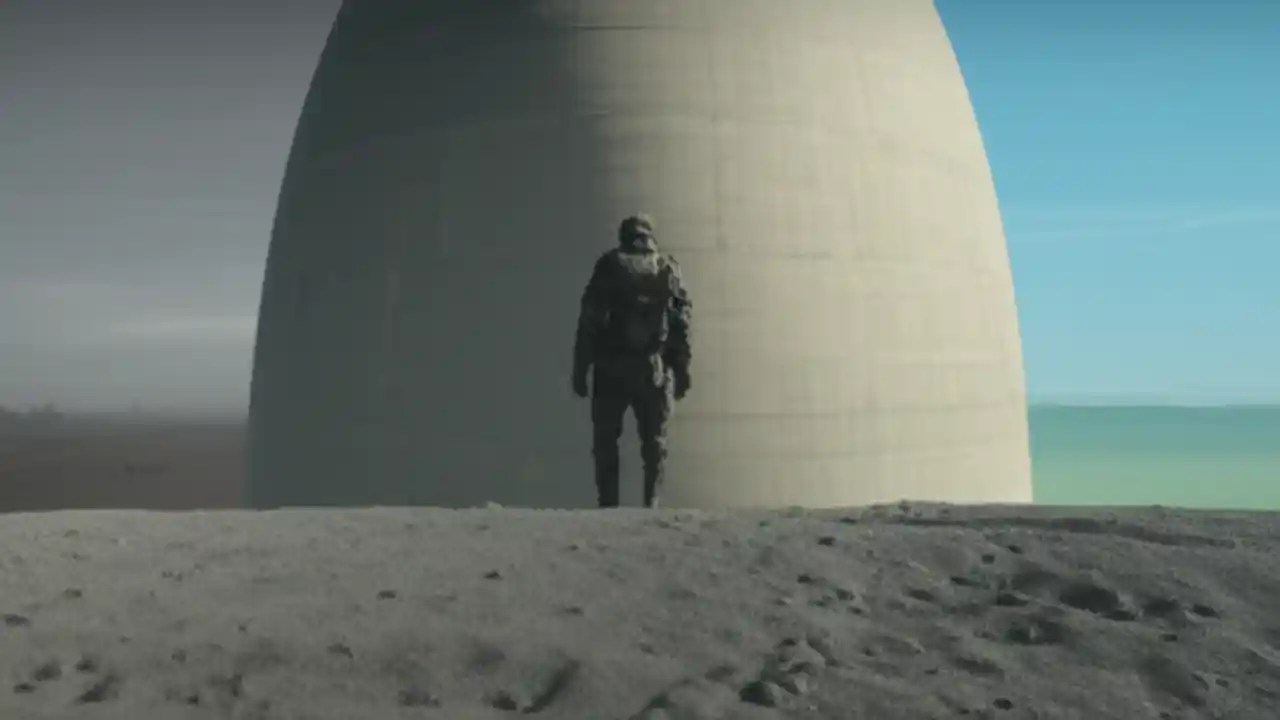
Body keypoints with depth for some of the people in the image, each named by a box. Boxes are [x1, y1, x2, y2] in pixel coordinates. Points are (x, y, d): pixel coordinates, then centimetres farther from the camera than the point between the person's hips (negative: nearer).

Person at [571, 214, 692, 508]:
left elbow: (589, 320, -2)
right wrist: (682, 370, 5)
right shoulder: (668, 267, 8)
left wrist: (580, 370, 0)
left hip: (612, 367, -1)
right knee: (654, 440, 9)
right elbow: (682, 320, 3)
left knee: (606, 439, 6)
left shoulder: (609, 264, 4)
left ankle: (608, 504, 0)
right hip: (654, 368, 1)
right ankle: (652, 503, 1)